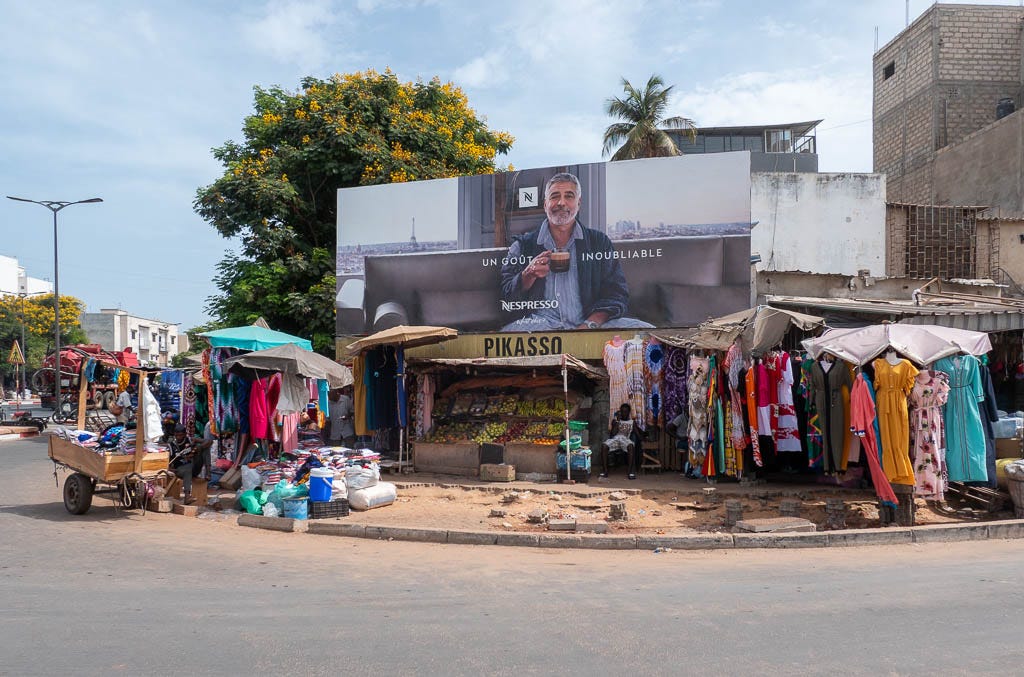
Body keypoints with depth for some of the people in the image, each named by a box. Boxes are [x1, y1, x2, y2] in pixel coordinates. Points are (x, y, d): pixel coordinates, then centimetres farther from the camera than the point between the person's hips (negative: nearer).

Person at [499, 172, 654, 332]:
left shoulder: (599, 242, 16)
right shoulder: (523, 245, 16)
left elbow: (616, 295, 7)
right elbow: (507, 296, 12)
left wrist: (589, 325, -11)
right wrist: (528, 276, -9)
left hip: (593, 323, 3)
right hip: (541, 323, -2)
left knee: (645, 331, -24)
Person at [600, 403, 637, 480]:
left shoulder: (632, 422, 17)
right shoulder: (615, 420, 17)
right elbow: (612, 434, 3)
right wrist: (617, 421, -2)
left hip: (625, 439, -1)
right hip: (614, 439, 1)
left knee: (631, 446, -38)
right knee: (604, 446, -33)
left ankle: (631, 471, -36)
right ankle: (604, 470, -26)